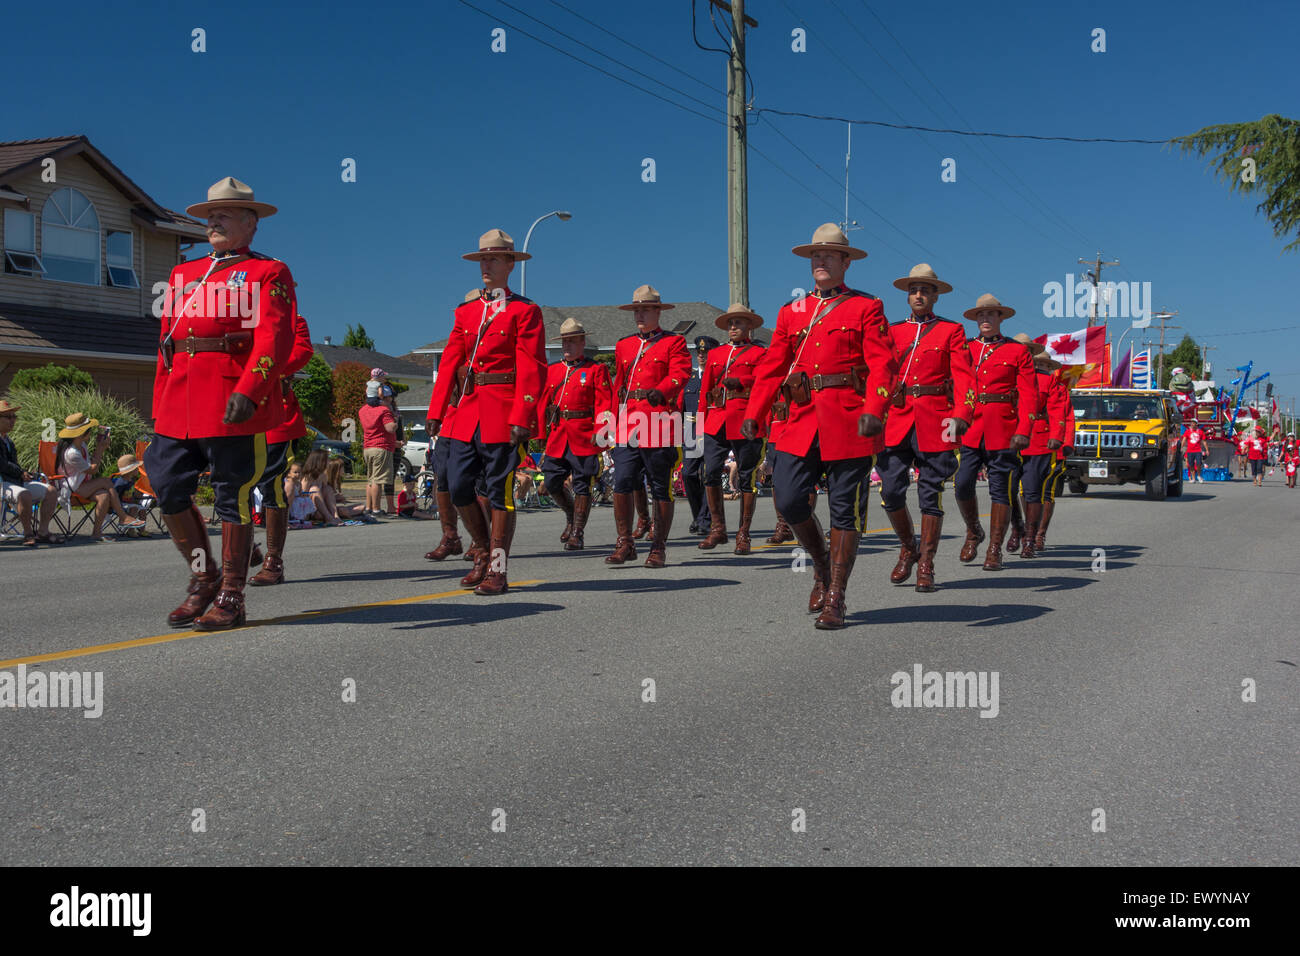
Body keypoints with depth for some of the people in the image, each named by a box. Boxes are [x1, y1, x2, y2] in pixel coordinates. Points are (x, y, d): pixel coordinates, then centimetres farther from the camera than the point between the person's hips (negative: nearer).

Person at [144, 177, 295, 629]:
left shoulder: (268, 273, 3)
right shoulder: (185, 273, 22)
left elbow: (274, 339, -11)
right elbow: (167, 340, 22)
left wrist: (247, 391, -24)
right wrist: (160, 402, 15)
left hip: (233, 405, -6)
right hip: (178, 408, 6)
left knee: (233, 497, -1)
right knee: (169, 489, 4)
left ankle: (231, 598, 9)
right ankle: (204, 579, 21)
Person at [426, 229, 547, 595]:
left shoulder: (525, 312, -1)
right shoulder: (465, 312, 15)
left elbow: (531, 369, -9)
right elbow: (450, 363, 11)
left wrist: (522, 418, -18)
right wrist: (436, 412, 3)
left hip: (503, 413, -5)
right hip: (467, 412, 5)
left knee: (500, 490, -2)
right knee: (458, 486, 3)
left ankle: (498, 570, 6)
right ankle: (483, 552, 23)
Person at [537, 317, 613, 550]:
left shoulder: (596, 370, 1)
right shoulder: (552, 370, 13)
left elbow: (604, 404, -5)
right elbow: (542, 404, 14)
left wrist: (599, 432, -16)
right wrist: (541, 435, 9)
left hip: (584, 437, -4)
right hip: (557, 436, 4)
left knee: (582, 484, -2)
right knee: (552, 483, 4)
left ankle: (577, 534, 4)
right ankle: (572, 515, 31)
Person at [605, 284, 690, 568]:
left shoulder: (674, 343, 6)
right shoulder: (624, 345, 20)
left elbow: (679, 375, -9)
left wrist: (660, 391, -28)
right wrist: (615, 420, 15)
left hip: (659, 424, -4)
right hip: (628, 424, 4)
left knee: (661, 488, 1)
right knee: (622, 483, -7)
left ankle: (659, 547, 10)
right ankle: (625, 544, 3)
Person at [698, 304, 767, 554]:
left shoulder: (759, 353, 8)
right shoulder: (715, 354, 19)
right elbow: (705, 388, 18)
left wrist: (737, 380, -25)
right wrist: (702, 419, 10)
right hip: (717, 421, 4)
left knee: (747, 477, 0)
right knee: (711, 472, -6)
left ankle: (743, 535, 8)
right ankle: (717, 529, 7)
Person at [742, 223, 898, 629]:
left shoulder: (866, 308, 4)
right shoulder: (791, 312, 16)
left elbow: (882, 364, -6)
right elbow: (771, 366, 13)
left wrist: (874, 410, -22)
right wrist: (753, 414, 0)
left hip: (849, 423, -3)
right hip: (802, 418, 4)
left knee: (845, 510, 0)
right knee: (788, 499, -6)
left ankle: (835, 600, 11)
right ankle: (822, 565, 22)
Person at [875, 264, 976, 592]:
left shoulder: (952, 331, 7)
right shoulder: (893, 331, 15)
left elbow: (963, 376, -2)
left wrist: (960, 415, -17)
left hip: (934, 422, -2)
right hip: (897, 418, 2)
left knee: (931, 494, 0)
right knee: (891, 491, -5)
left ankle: (926, 566, 10)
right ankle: (908, 548, 20)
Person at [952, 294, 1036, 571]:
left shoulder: (1018, 351, 5)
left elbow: (1028, 395, 0)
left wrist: (1023, 431, -11)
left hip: (1003, 429, -2)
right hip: (969, 427, 2)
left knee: (1000, 489, 0)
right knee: (962, 484, -6)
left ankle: (995, 551, 8)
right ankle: (973, 533, 20)